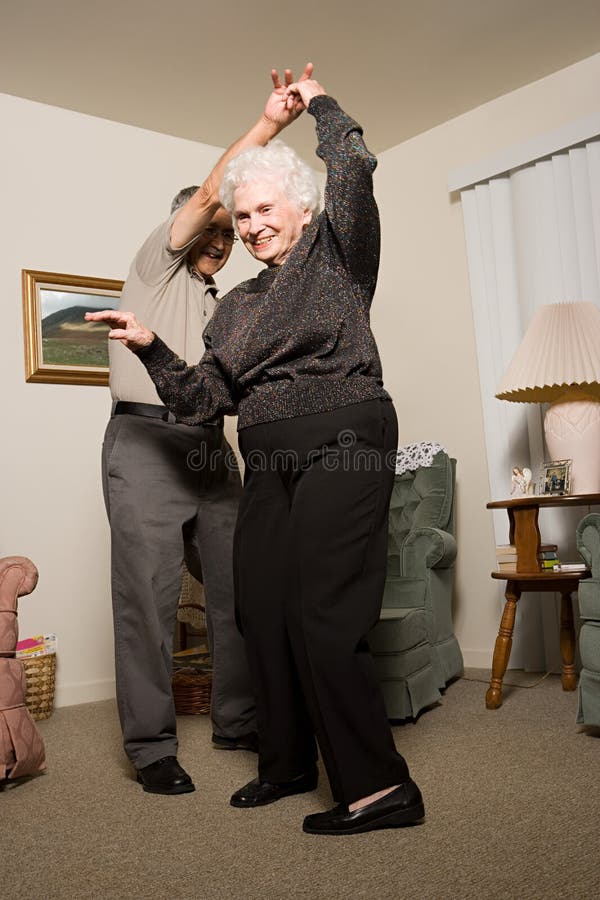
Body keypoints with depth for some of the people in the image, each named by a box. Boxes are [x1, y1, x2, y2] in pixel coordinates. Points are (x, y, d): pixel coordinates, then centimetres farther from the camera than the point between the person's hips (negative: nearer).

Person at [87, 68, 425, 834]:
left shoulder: (336, 256, 5)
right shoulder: (237, 306, 19)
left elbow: (353, 169, -12)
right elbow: (200, 400, 14)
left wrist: (318, 105, 7)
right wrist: (150, 349, -1)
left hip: (342, 442, -7)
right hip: (270, 462, 7)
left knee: (320, 613, -13)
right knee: (261, 611, 6)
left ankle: (380, 787, -1)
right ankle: (287, 763, 24)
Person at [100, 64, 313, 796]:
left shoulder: (222, 307, 26)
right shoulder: (156, 266, 8)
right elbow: (205, 195, -6)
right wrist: (265, 123, -9)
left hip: (211, 450, 7)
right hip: (146, 444, -6)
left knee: (236, 591, 4)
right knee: (149, 600, -7)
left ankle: (237, 721, 17)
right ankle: (151, 748, 2)